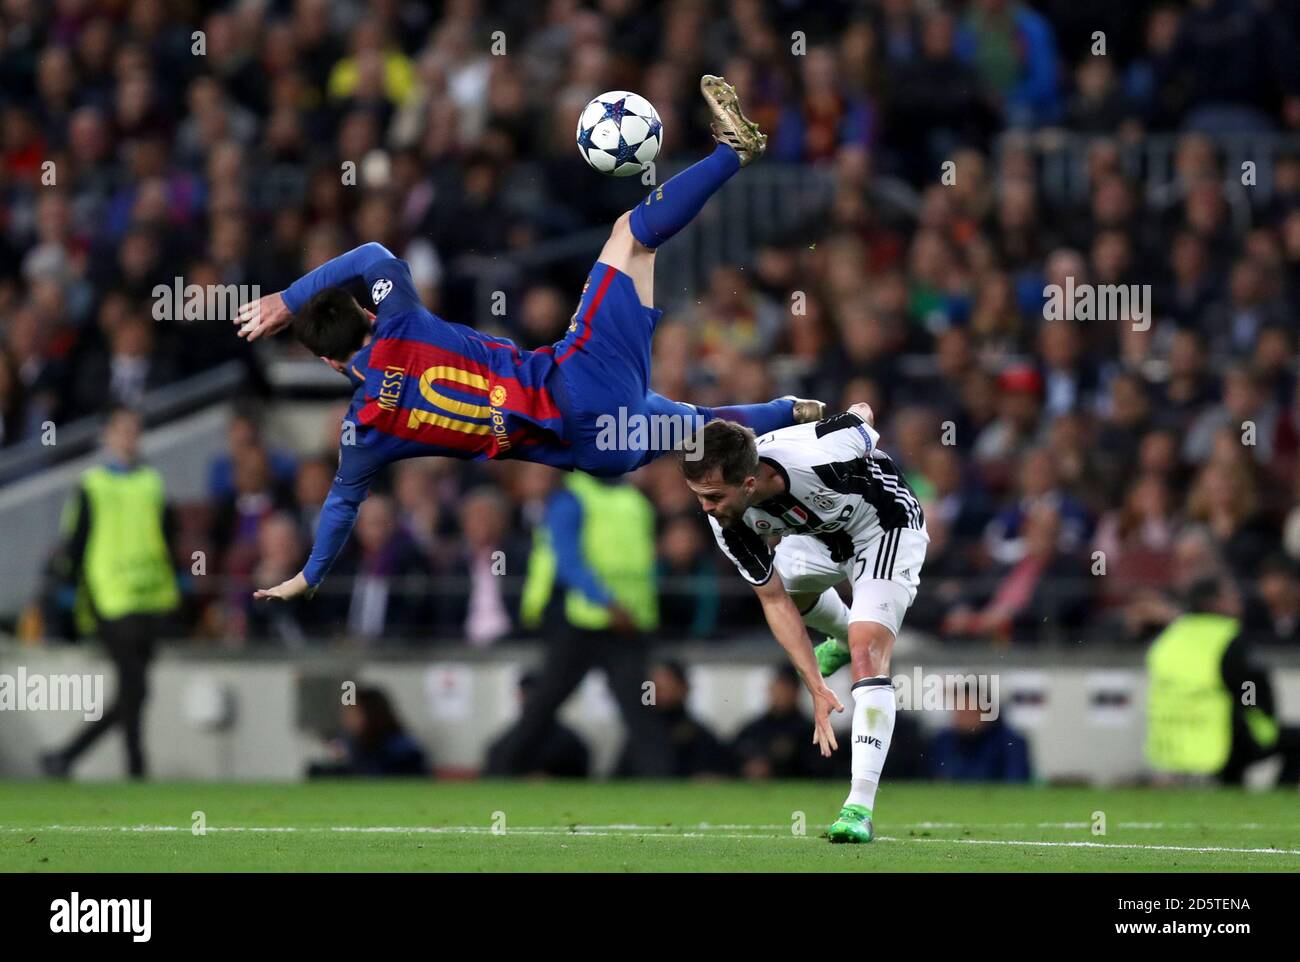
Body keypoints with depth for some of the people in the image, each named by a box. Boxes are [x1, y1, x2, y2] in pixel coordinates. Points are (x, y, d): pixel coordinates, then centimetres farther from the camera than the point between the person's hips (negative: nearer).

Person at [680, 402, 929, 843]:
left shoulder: (823, 453, -42)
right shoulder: (727, 522, -25)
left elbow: (862, 413, -18)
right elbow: (775, 599, -15)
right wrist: (816, 688, -20)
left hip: (885, 527, -6)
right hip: (823, 533, 6)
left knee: (867, 654, -20)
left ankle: (859, 808, -24)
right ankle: (844, 637, 56)